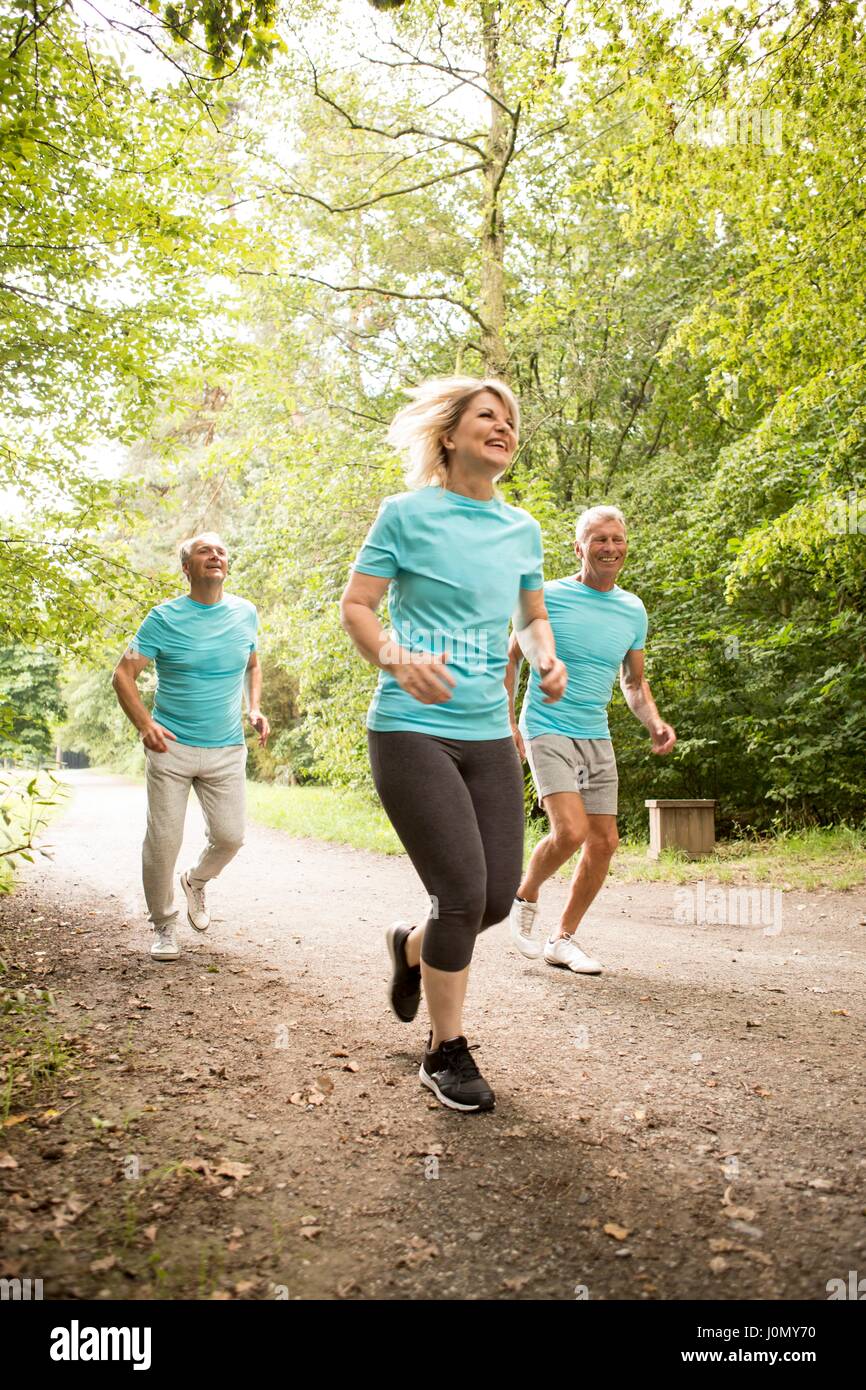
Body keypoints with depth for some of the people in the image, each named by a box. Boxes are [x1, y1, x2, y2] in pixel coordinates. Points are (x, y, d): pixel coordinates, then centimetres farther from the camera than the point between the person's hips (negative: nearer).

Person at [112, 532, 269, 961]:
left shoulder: (245, 613, 4)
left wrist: (255, 709, 3)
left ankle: (196, 882, 34)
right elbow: (123, 675, -7)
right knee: (163, 841, -2)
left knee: (229, 837, 0)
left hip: (227, 749, 3)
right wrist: (145, 724, -24)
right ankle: (164, 926, 19)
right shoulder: (165, 618, -7)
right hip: (171, 748, -3)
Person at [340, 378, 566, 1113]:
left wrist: (547, 658, 0)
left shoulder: (522, 529, 11)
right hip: (412, 729, -5)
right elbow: (355, 607, -4)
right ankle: (446, 1053, 13)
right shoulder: (407, 513, -3)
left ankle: (411, 946, 39)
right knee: (463, 893, -10)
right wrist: (398, 659, -23)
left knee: (500, 895, 5)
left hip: (489, 733, 6)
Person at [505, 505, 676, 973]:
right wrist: (507, 721, -6)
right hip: (546, 730, -6)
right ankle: (525, 896, 11)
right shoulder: (549, 597, -7)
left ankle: (562, 940, 20)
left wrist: (655, 723, -2)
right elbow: (511, 656, 2)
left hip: (596, 736, 6)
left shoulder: (633, 610, 7)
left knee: (604, 842, 3)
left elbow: (634, 681, 16)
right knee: (571, 830, -20)